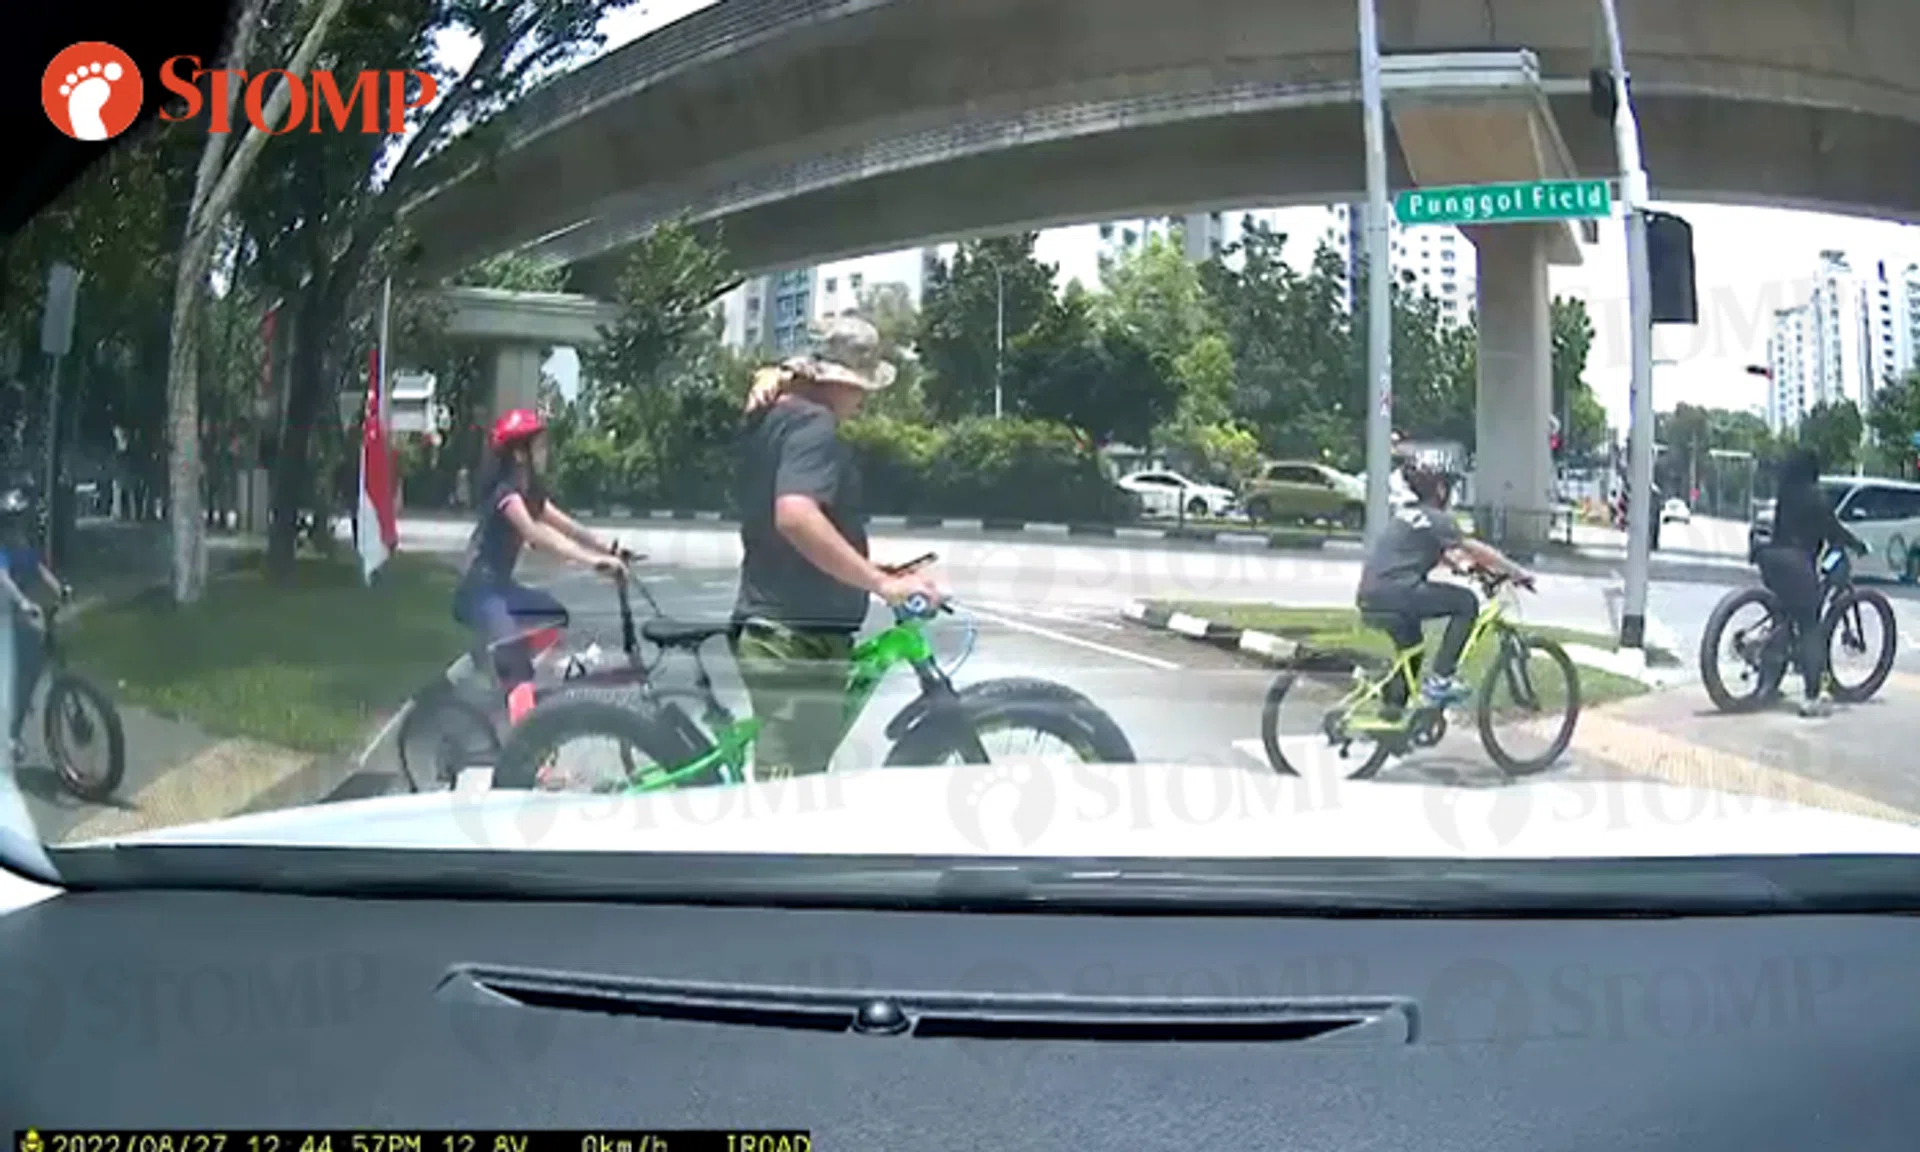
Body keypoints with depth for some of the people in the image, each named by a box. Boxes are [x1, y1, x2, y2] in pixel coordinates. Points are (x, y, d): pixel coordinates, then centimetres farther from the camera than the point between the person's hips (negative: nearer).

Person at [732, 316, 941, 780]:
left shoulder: (768, 417, 13)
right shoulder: (813, 424, -16)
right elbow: (796, 516, -32)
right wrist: (882, 583, -33)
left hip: (767, 628, 10)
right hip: (800, 637, -10)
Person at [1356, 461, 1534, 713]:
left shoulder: (1404, 514, 21)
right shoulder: (1436, 519, -4)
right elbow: (1476, 550, -5)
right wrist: (1516, 571, 2)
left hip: (1370, 595, 9)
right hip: (1394, 591, -9)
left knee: (1410, 650, 27)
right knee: (1466, 602, -1)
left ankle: (1392, 712, 30)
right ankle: (1439, 679, -2)